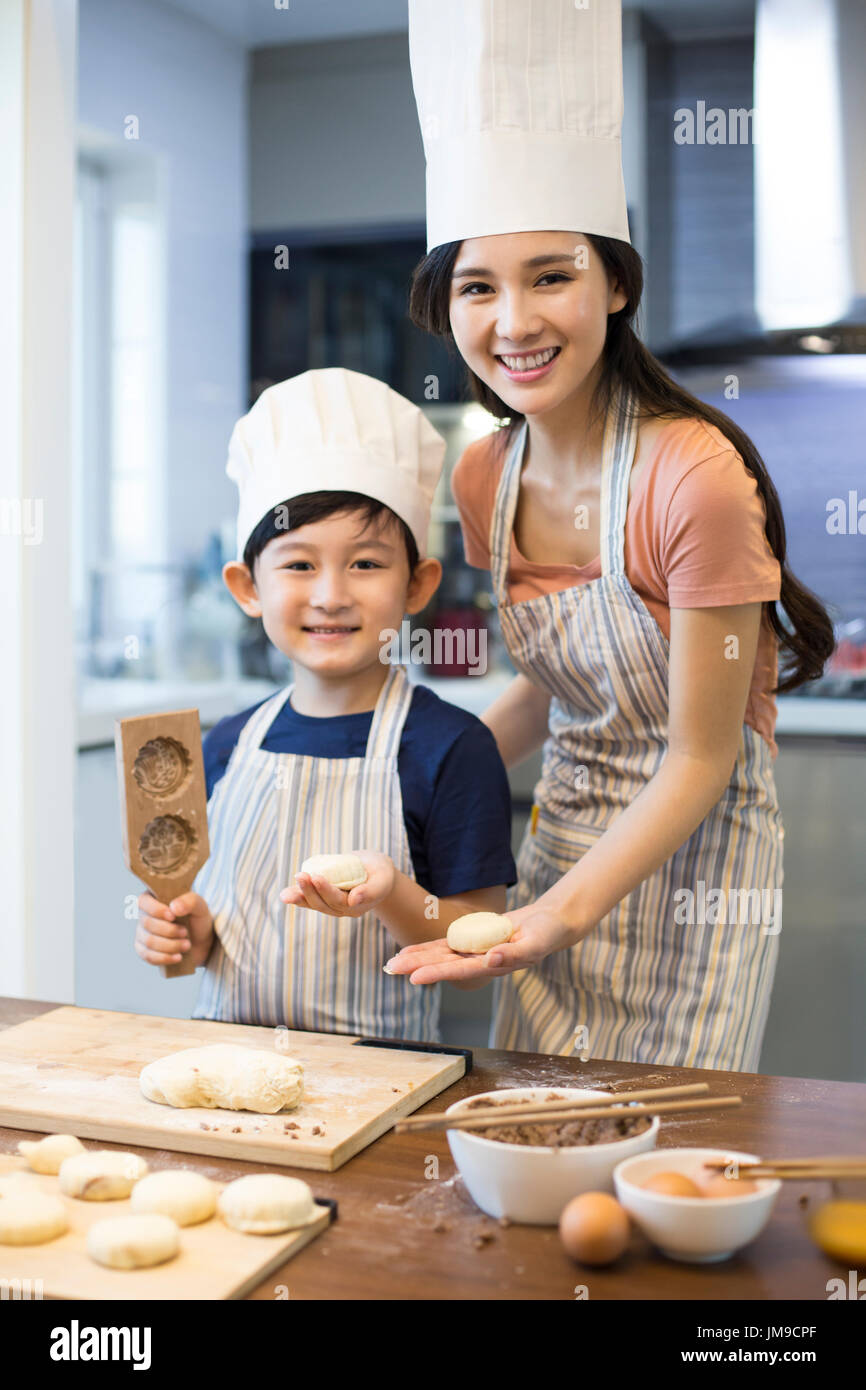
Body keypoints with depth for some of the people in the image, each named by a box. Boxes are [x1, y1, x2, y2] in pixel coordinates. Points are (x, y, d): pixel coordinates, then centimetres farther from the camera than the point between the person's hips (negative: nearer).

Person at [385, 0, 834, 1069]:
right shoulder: (484, 479, -2)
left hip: (692, 853, -5)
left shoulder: (694, 477, -23)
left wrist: (560, 913, -24)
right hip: (563, 841, 6)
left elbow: (701, 759, -18)